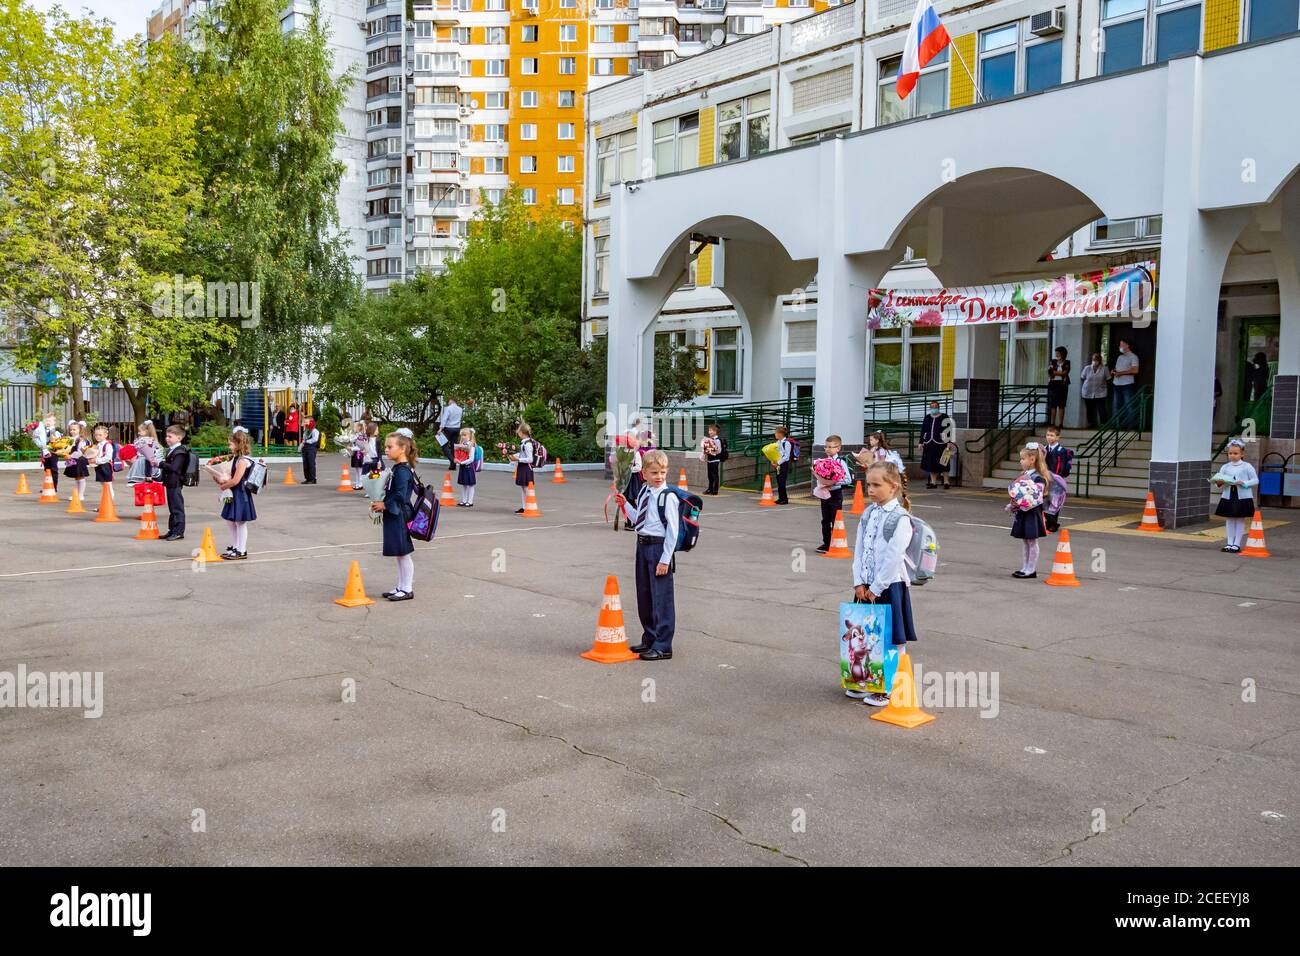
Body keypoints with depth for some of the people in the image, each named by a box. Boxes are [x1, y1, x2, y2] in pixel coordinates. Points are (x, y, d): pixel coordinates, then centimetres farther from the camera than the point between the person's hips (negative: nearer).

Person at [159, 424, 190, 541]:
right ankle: (172, 530, 23)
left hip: (175, 483, -10)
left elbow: (174, 467, -25)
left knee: (177, 508, -5)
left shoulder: (180, 452, -15)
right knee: (172, 508, 15)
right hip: (170, 483, 10)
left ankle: (179, 531, -2)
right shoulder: (170, 450, 16)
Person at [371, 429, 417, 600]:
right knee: (399, 554, 15)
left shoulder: (402, 471, -18)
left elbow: (400, 496, -24)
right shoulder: (396, 468, 12)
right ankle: (401, 587, 24)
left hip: (400, 517, -10)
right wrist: (380, 504, 8)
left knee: (403, 553, -1)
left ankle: (407, 589, 7)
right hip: (393, 517, 10)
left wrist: (384, 505, -14)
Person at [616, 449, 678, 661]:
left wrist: (665, 559, -17)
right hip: (642, 545, 8)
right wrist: (625, 505, 9)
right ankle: (649, 638, 35)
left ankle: (662, 646, 8)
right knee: (644, 596, 18)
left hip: (659, 547, -8)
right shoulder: (643, 492, 9)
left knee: (661, 598, -2)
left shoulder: (668, 497, -15)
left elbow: (672, 530, -15)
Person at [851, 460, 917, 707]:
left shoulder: (901, 518, -14)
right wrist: (859, 583, -1)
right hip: (866, 587, 7)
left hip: (889, 585, -7)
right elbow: (859, 550, 7)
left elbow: (893, 559, -17)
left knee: (891, 640, 3)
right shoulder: (868, 513, 7)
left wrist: (876, 589, -14)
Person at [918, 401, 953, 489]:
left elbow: (948, 432, -3)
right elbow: (923, 431, 19)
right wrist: (921, 443, 15)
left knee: (942, 464, -2)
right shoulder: (927, 418, 14)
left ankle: (946, 482, 6)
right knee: (930, 463, 4)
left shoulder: (945, 418, 1)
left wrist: (948, 444, -9)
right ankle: (933, 482, 10)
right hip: (929, 445, 5)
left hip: (940, 445, -4)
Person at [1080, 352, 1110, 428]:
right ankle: (1091, 424, 20)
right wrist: (1081, 392, 7)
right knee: (1090, 410, 8)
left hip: (1100, 394, -2)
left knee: (1101, 410, -9)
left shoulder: (1104, 369, -3)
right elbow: (1082, 379, 8)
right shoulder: (1087, 368, 2)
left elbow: (1108, 380, 4)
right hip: (1087, 393, 2)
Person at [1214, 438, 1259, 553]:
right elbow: (1219, 480, 4)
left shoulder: (1247, 466, -4)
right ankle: (1230, 543, 16)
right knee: (1230, 520, 9)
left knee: (1240, 520, 3)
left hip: (1243, 497, -3)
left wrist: (1244, 483, -19)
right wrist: (1219, 483, -19)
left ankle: (1237, 544, 9)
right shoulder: (1225, 467, 5)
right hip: (1228, 497, 3)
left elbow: (1255, 480, -3)